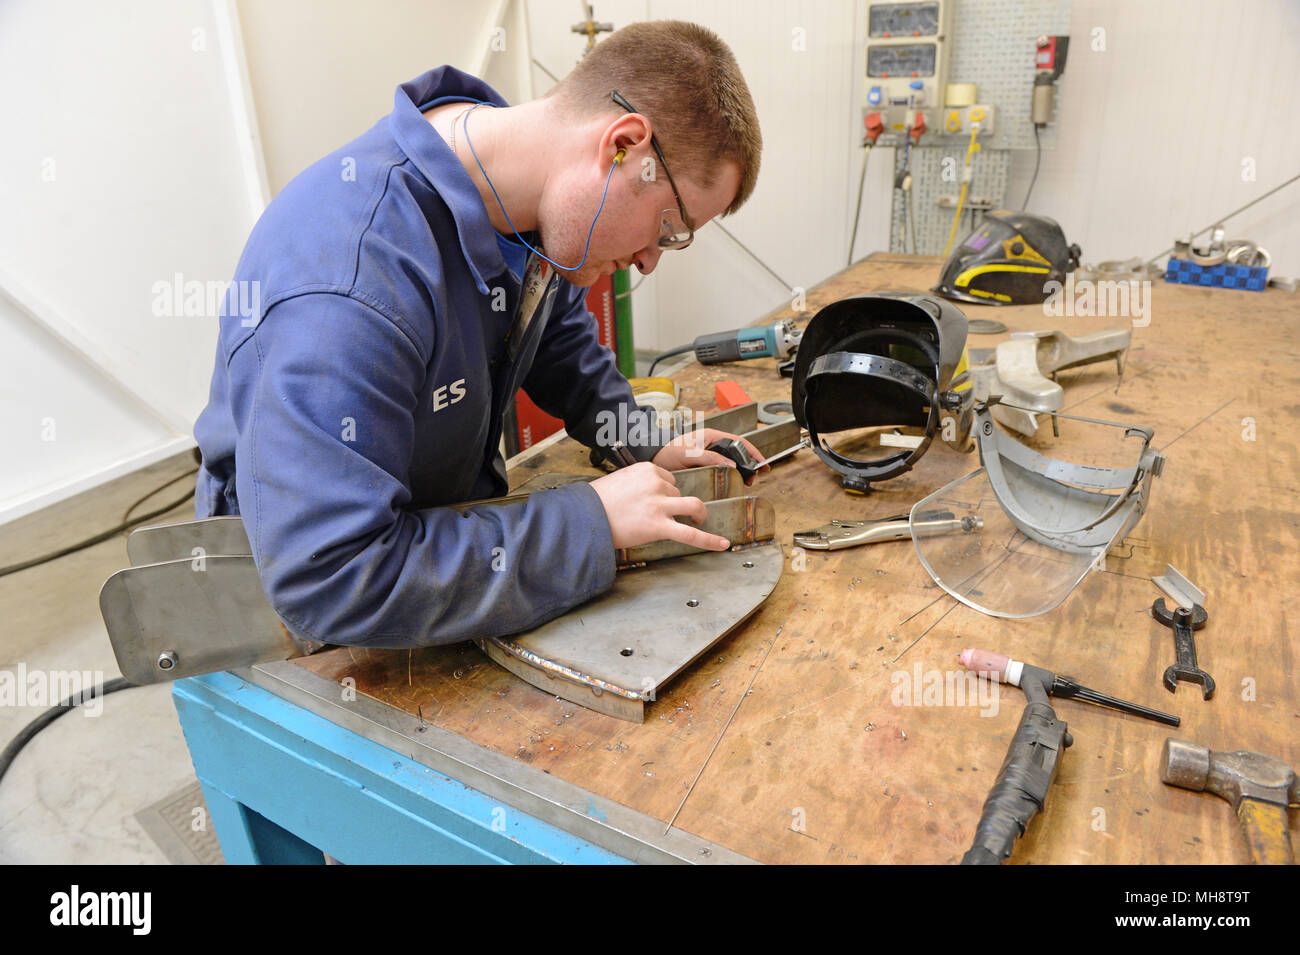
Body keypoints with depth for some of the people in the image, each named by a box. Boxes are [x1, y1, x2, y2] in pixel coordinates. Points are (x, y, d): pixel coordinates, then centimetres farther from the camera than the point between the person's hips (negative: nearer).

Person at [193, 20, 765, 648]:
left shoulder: (528, 199, -8)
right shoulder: (347, 291, -36)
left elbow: (560, 335, 13)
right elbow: (328, 582, -38)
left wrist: (649, 445, -2)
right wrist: (592, 523, -33)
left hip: (454, 520, 7)